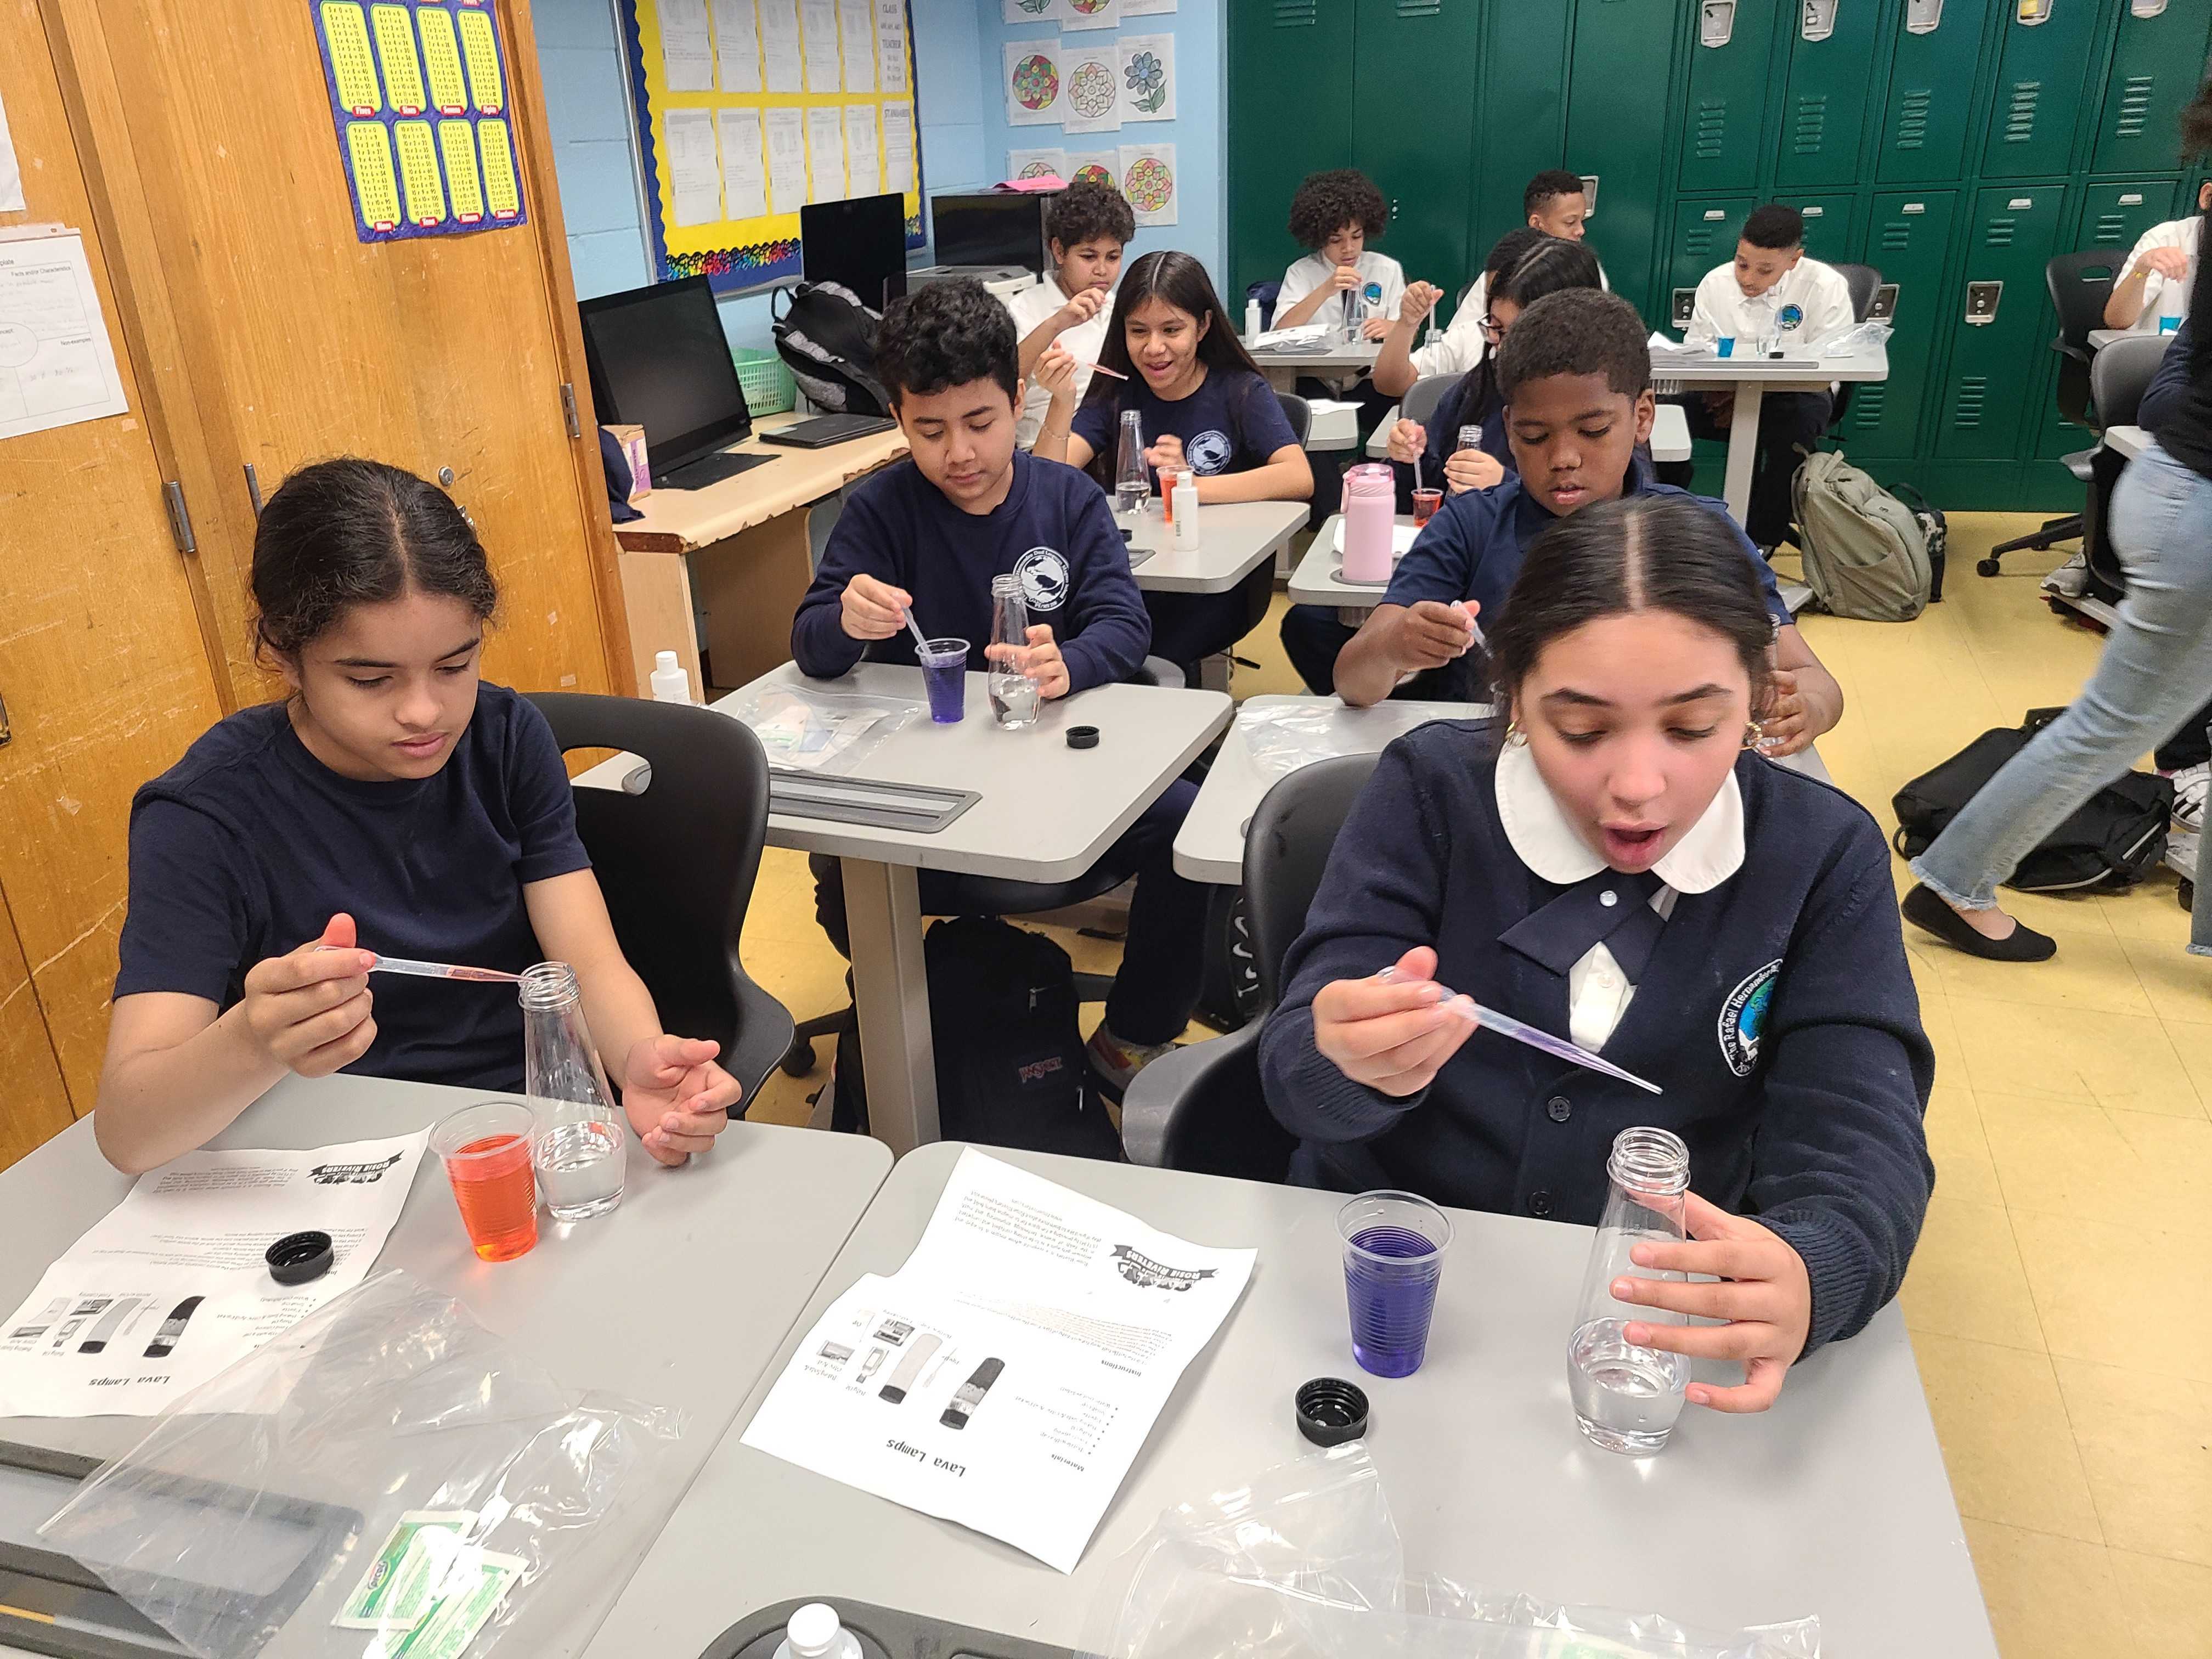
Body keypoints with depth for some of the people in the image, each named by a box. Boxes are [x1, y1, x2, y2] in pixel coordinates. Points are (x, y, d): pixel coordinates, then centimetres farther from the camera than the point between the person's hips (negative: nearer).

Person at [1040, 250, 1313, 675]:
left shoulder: (1241, 392, 1)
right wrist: (1063, 403, -20)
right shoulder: (1114, 393, 9)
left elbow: (1299, 480, -16)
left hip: (1219, 588, -3)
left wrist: (1192, 485, -27)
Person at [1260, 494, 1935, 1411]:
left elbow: (1858, 1129, -13)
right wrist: (1349, 1060, -38)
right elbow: (1295, 1069, -13)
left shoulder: (1824, 855, -5)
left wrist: (1807, 1271, -36)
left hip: (1669, 1326, 3)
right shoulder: (1430, 788, -9)